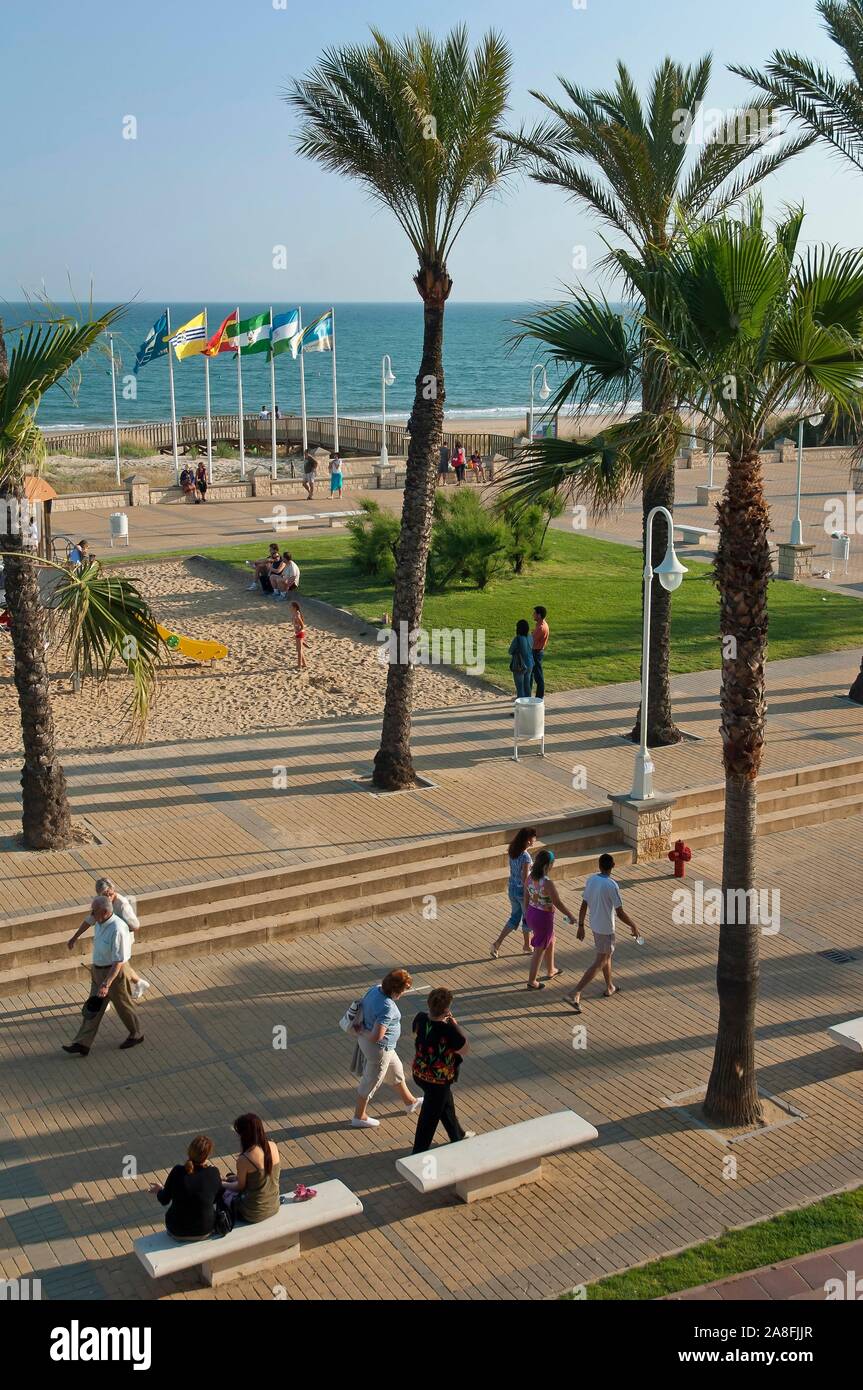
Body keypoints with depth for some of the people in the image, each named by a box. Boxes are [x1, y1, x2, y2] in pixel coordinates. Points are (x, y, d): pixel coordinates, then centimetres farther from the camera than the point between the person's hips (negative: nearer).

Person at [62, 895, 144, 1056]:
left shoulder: (117, 930, -31)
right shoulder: (99, 923, -3)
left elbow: (118, 961, -29)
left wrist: (106, 984, -34)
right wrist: (94, 969, 25)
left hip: (114, 972, -8)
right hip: (98, 971, 8)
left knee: (123, 1006, 13)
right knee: (93, 1008, 9)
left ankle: (136, 1035, 35)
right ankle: (82, 1044, 12)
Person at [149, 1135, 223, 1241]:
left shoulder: (177, 1171, -20)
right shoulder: (213, 1173, -19)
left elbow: (164, 1200, -6)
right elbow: (216, 1199, -2)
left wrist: (159, 1191, 15)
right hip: (204, 1231, 0)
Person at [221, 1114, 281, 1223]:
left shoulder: (244, 1160, -26)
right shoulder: (272, 1146, -8)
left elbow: (240, 1187, -11)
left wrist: (223, 1184, 8)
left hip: (254, 1214, -6)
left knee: (224, 1193, 21)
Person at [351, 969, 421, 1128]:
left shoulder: (375, 989, -9)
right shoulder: (387, 1008, -35)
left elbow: (361, 1009, 3)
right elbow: (377, 1037, -36)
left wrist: (360, 1028, -6)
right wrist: (362, 1032, -19)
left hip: (366, 1042, 9)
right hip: (378, 1049, -9)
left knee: (396, 1070, 28)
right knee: (370, 1082, 14)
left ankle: (410, 1103, 49)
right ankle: (359, 1117, 35)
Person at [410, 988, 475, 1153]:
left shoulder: (420, 1019, -17)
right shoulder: (449, 1030, -34)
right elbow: (465, 1049, -17)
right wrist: (454, 1025, -12)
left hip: (419, 1073, 7)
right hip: (438, 1079, -7)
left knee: (446, 1103, 31)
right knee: (430, 1116, 14)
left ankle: (458, 1135, 54)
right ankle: (418, 1152, 30)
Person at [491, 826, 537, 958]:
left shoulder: (513, 852, -2)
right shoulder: (525, 856, -25)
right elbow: (525, 878, -23)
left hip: (512, 888, 7)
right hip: (522, 891, -7)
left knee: (515, 917, 20)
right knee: (527, 918, 16)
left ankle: (497, 943, 13)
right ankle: (527, 946, 33)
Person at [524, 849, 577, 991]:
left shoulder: (529, 877, -8)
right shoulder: (547, 883, -31)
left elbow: (526, 897, 4)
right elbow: (558, 903, -21)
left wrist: (527, 914, 18)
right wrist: (571, 916, -5)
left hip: (532, 914, 8)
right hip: (543, 918, -8)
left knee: (550, 940, 30)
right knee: (539, 950, 12)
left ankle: (550, 971, 48)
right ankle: (532, 982, 25)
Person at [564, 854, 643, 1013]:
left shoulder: (590, 880, -4)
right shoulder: (611, 885, -24)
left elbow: (583, 906, 2)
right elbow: (620, 912, -21)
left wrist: (580, 926, 12)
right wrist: (633, 926, -6)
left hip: (594, 926, 7)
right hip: (606, 930, -7)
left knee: (606, 957, 27)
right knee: (599, 963, -1)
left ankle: (610, 988, 43)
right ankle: (574, 995, -9)